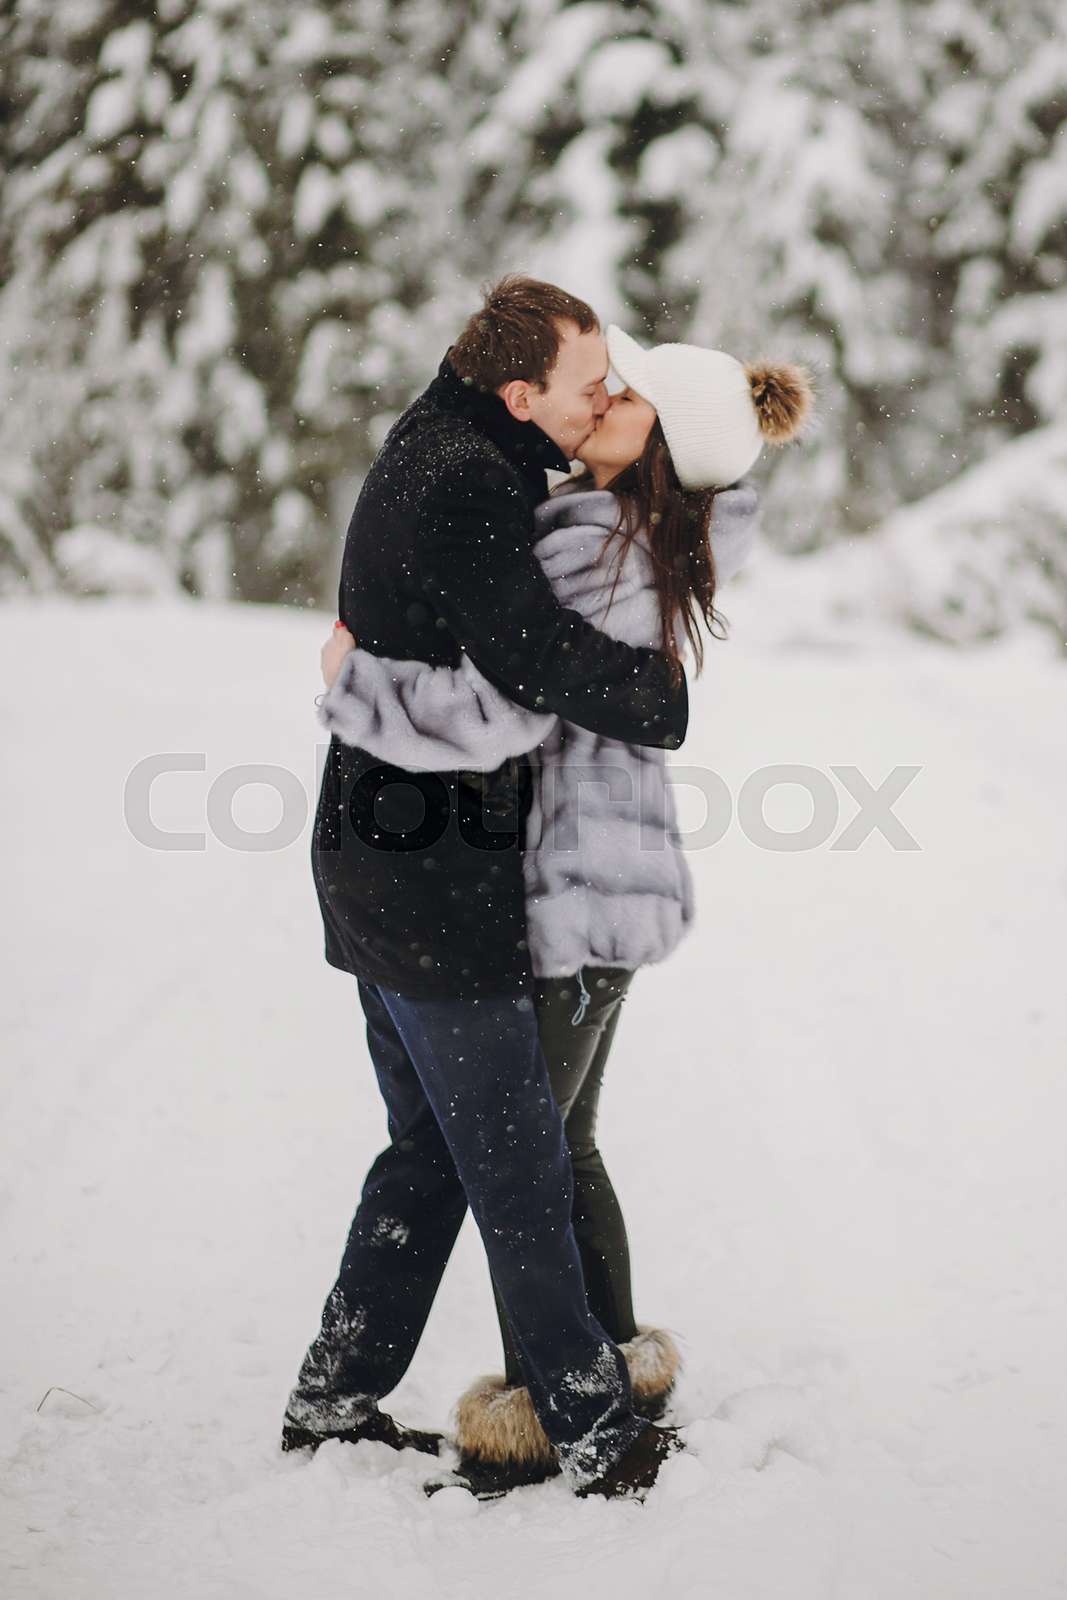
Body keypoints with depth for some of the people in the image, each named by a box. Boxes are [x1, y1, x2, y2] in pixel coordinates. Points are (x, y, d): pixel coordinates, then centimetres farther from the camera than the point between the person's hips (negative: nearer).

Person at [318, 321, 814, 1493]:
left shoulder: (592, 550, -22)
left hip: (575, 895, -9)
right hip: (599, 882, 9)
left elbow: (496, 713, -31)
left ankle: (534, 1407, 18)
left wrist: (353, 679, -16)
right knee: (562, 1144, 21)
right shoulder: (656, 540, 7)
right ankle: (619, 1361, 34)